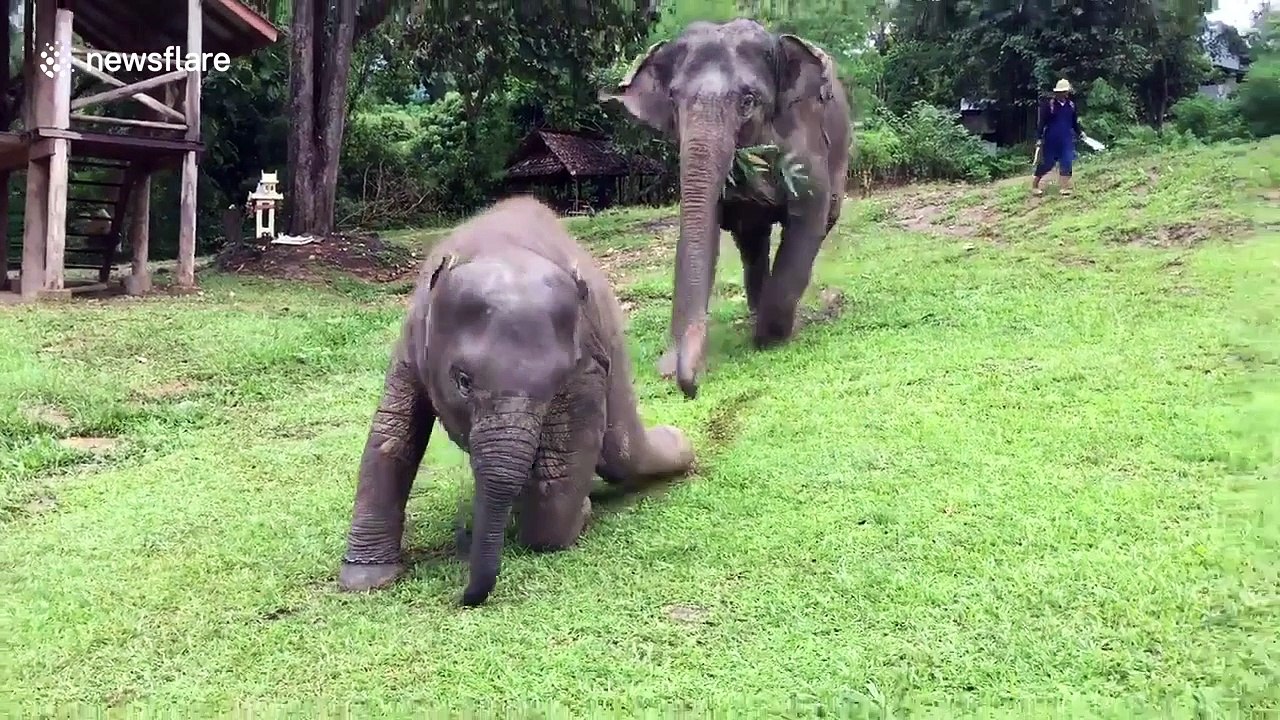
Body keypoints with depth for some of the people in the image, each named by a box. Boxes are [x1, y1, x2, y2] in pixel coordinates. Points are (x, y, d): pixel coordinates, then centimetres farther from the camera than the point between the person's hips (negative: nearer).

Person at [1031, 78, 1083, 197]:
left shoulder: (1071, 105, 3)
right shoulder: (1049, 105, -9)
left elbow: (1074, 122, 14)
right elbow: (1042, 122, -9)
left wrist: (1079, 133, 5)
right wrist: (1039, 138, -11)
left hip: (1066, 140, 4)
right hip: (1051, 140, -4)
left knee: (1066, 162, -1)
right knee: (1046, 163, 2)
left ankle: (1065, 187, 7)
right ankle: (1034, 185, 16)